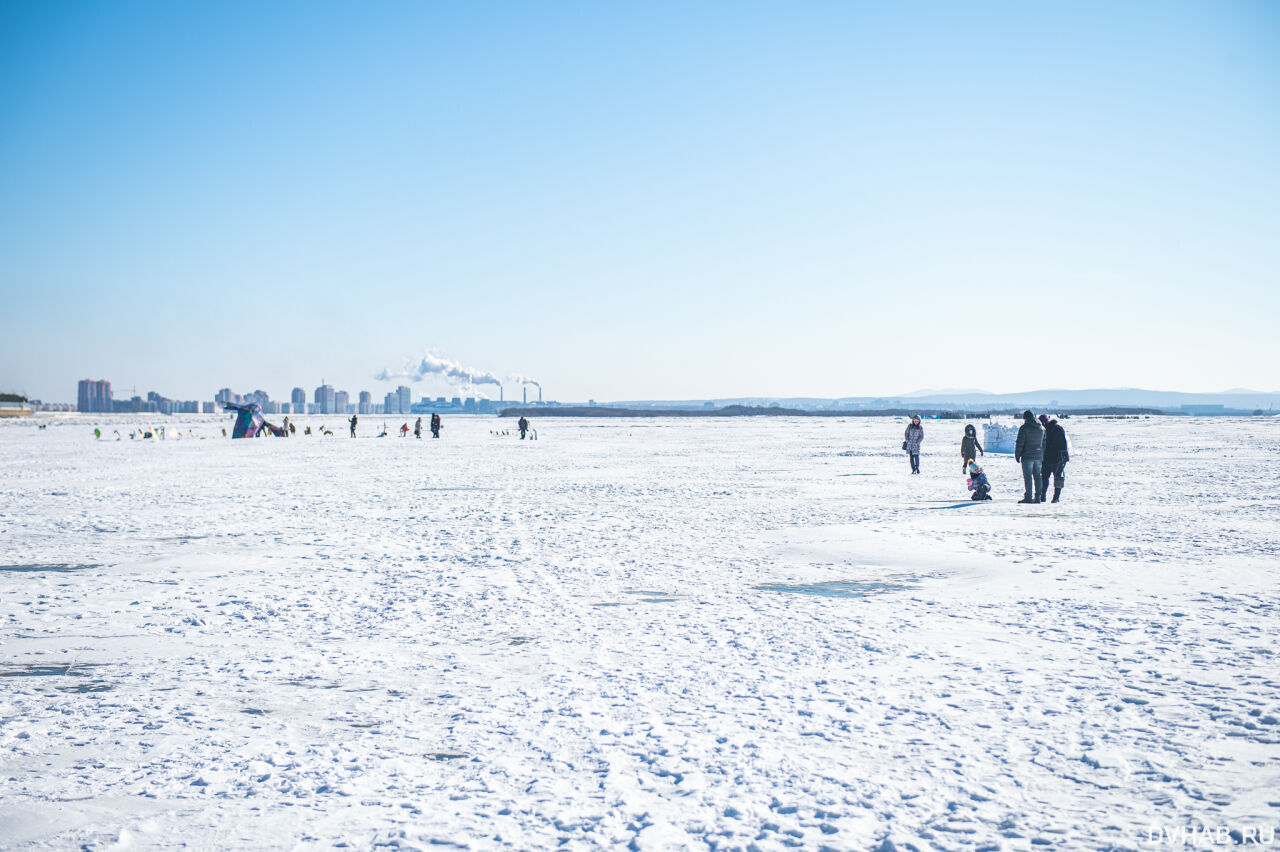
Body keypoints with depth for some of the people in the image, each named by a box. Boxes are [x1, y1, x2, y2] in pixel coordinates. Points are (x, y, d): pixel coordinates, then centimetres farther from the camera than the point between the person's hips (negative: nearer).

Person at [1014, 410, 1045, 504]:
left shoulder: (1024, 428, -8)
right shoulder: (1041, 429, 13)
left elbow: (1019, 443, -10)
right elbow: (1043, 443, 19)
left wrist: (1017, 455, -2)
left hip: (1027, 457, -6)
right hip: (1039, 456, 6)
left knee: (1027, 477, -5)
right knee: (1038, 476, 9)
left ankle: (1028, 497, -8)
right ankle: (1038, 497, 10)